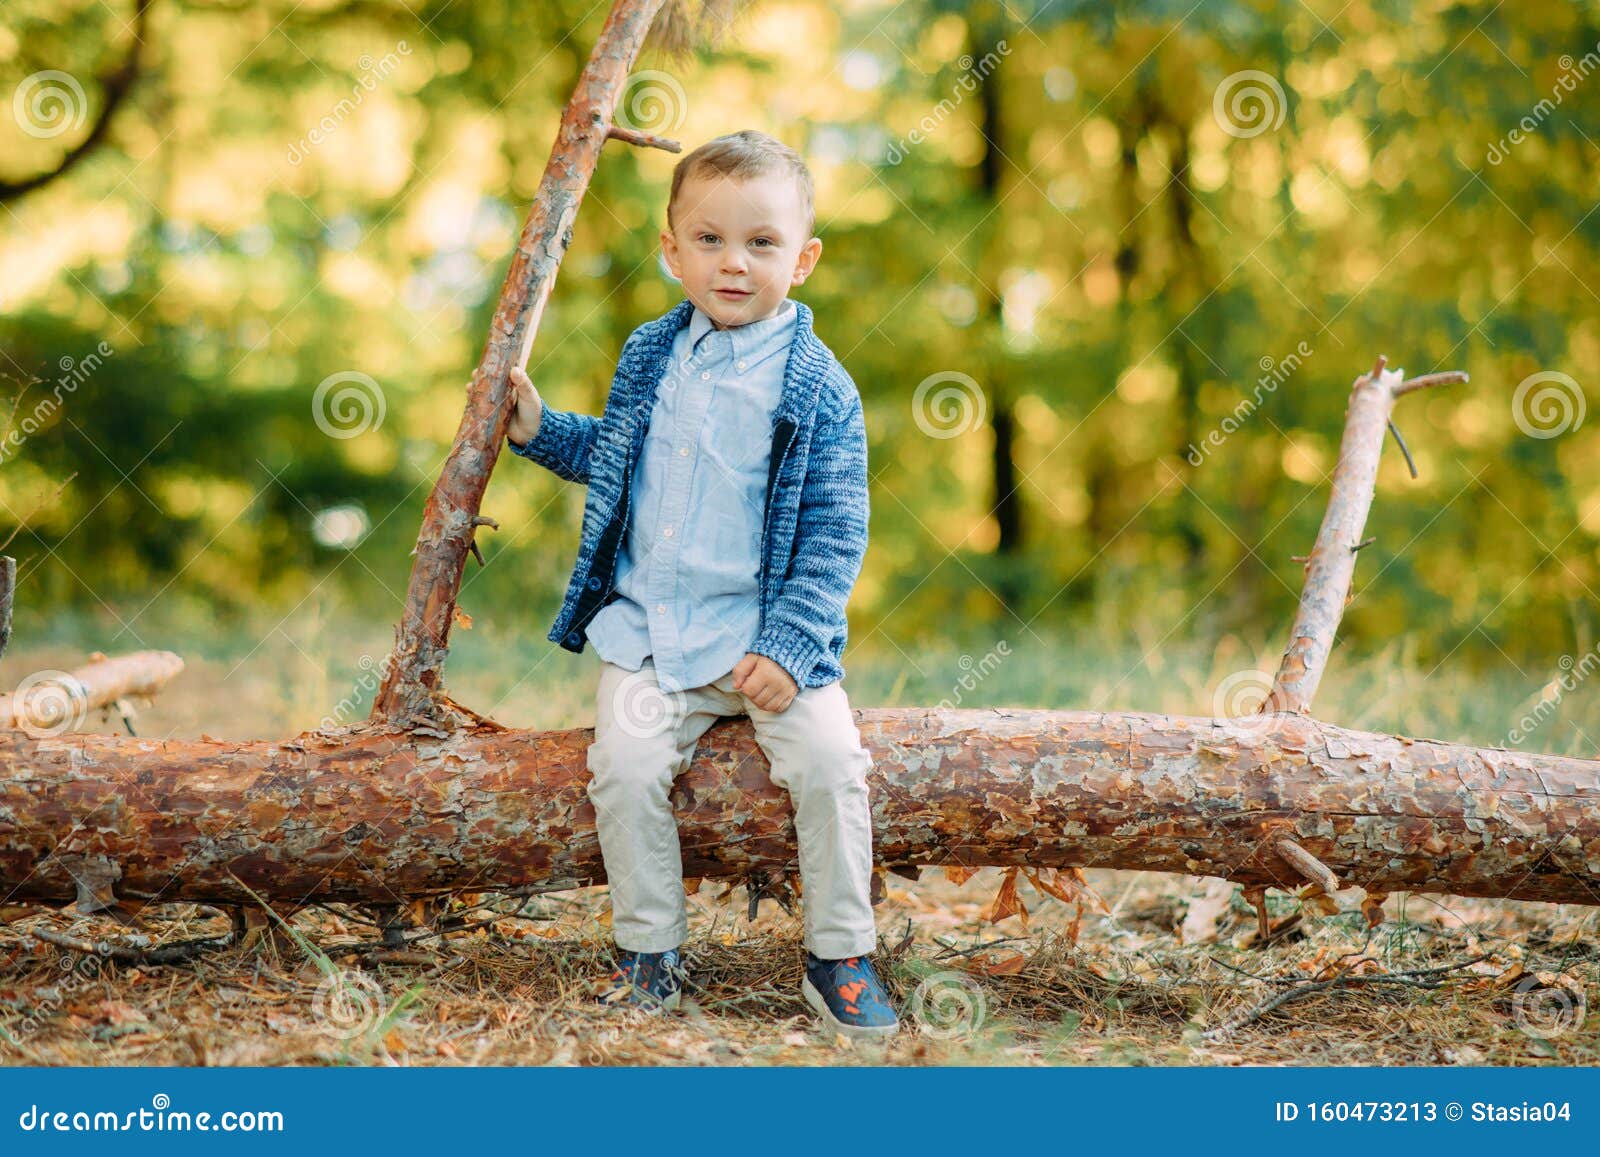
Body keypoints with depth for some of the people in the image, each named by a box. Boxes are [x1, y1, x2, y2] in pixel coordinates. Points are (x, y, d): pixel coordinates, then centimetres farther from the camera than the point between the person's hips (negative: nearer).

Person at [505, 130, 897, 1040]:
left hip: (767, 631, -3)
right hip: (650, 626, 3)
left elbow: (836, 534, -8)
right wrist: (539, 428, 9)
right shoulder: (651, 356, 7)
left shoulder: (818, 387, -6)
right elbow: (610, 457, 26)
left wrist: (787, 644, -16)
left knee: (829, 759, -20)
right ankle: (648, 949, 3)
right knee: (626, 765, -18)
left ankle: (840, 957, -1)